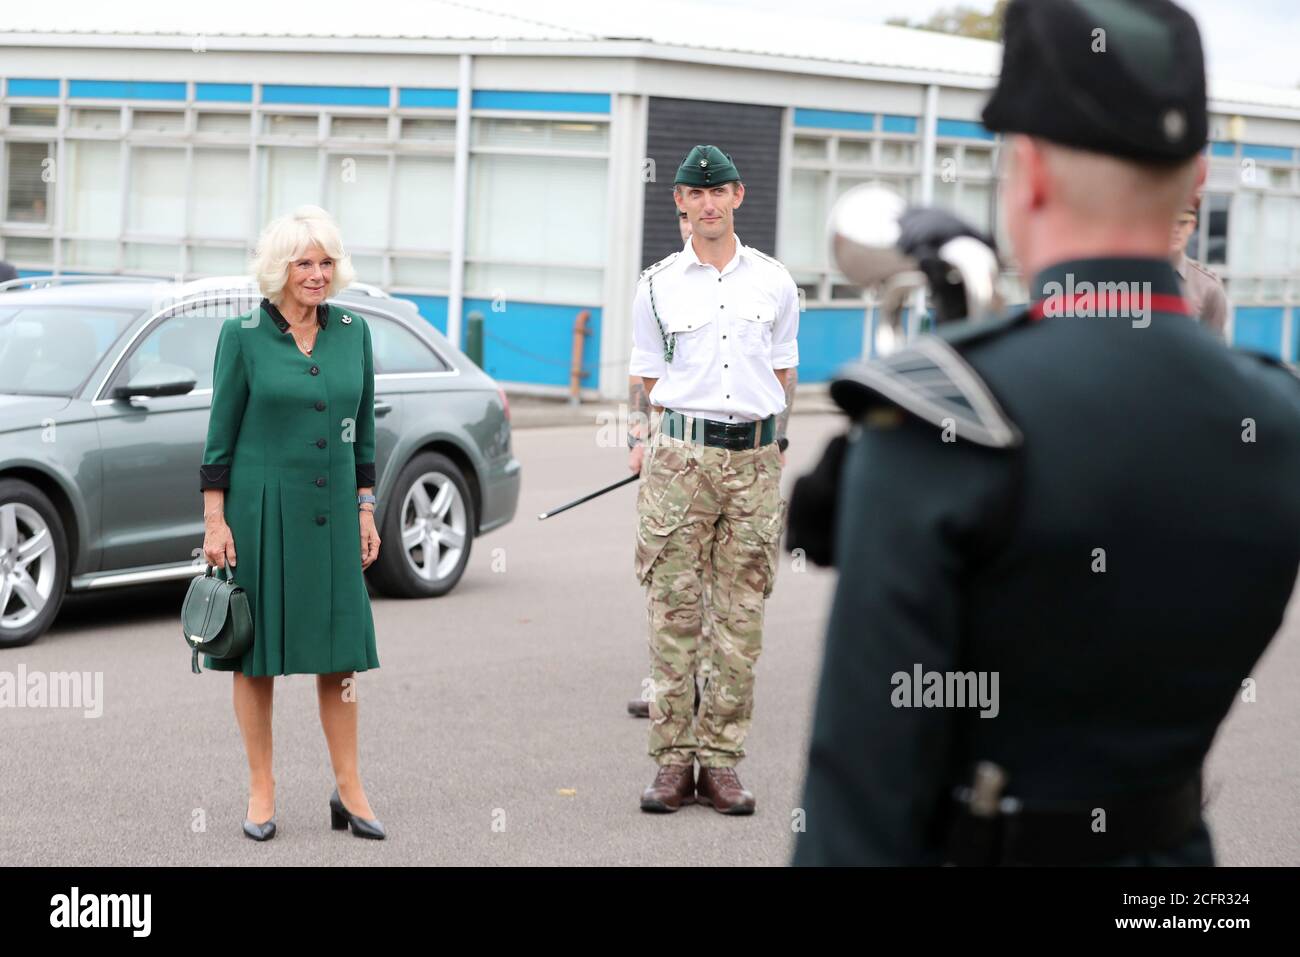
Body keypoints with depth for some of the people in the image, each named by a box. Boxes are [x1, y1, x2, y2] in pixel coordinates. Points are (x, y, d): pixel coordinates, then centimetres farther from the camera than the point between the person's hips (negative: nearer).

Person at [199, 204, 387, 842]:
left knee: (341, 650, 3)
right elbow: (220, 432, -2)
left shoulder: (353, 332, 6)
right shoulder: (243, 335, -4)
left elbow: (363, 430, 13)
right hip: (259, 508, -3)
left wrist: (365, 511, 10)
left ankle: (348, 790, 11)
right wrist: (214, 519, -7)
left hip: (331, 510, 3)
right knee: (255, 651, 2)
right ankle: (261, 790, 11)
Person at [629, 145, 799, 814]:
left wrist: (752, 437, 11)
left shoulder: (774, 282, 10)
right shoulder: (658, 284, 6)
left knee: (741, 615, 2)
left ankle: (720, 759, 6)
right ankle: (673, 759, 2)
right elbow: (649, 380, 12)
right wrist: (668, 442, 4)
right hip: (679, 457, -1)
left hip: (754, 458, 2)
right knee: (674, 609, -3)